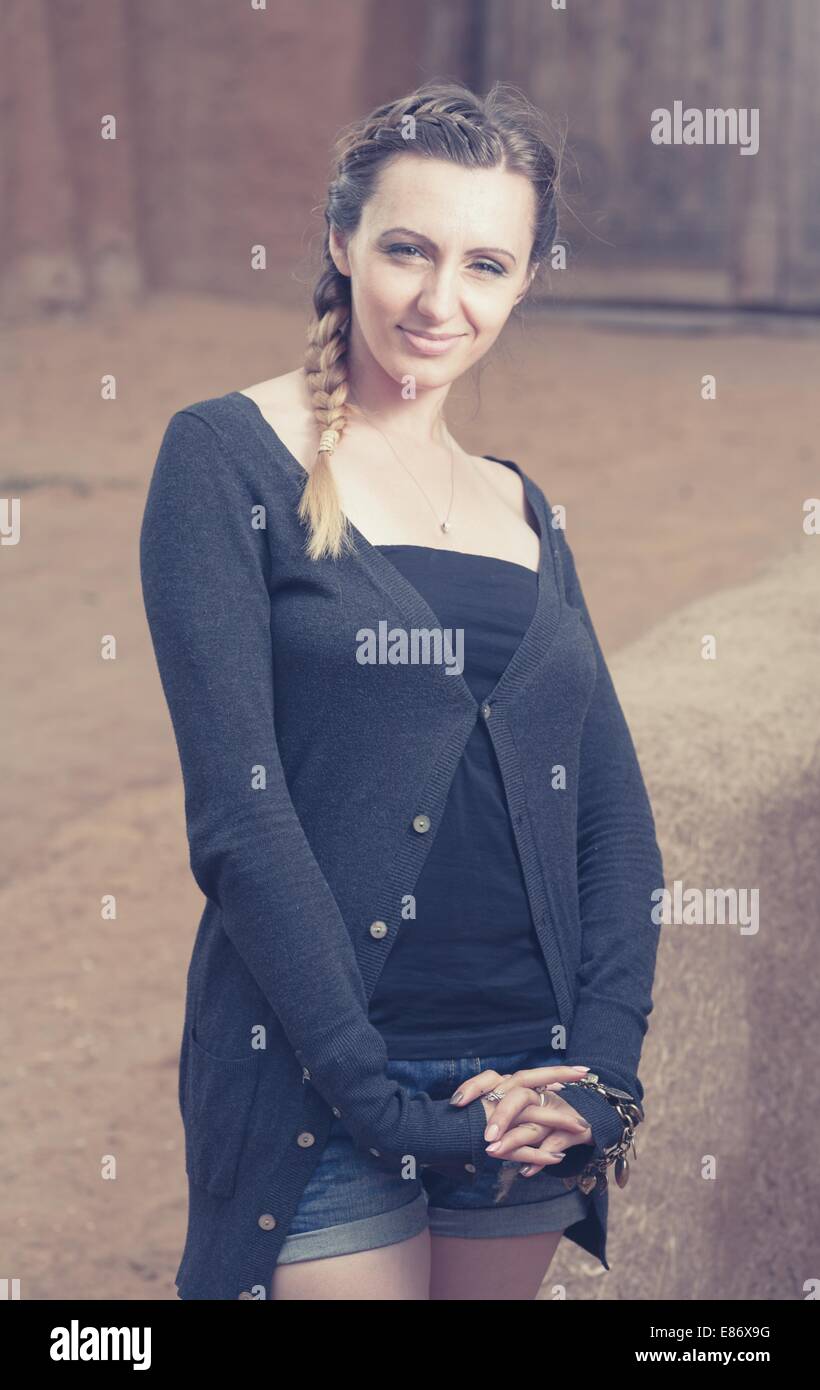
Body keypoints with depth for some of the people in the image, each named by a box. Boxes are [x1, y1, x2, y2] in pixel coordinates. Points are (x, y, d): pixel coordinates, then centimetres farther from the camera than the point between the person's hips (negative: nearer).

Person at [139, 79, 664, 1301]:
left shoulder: (522, 512, 11)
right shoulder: (230, 457, -6)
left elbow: (615, 813, 8)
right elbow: (238, 809, -13)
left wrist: (602, 1065, -6)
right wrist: (380, 1096, -16)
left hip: (525, 1074, 5)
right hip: (325, 1084, -5)